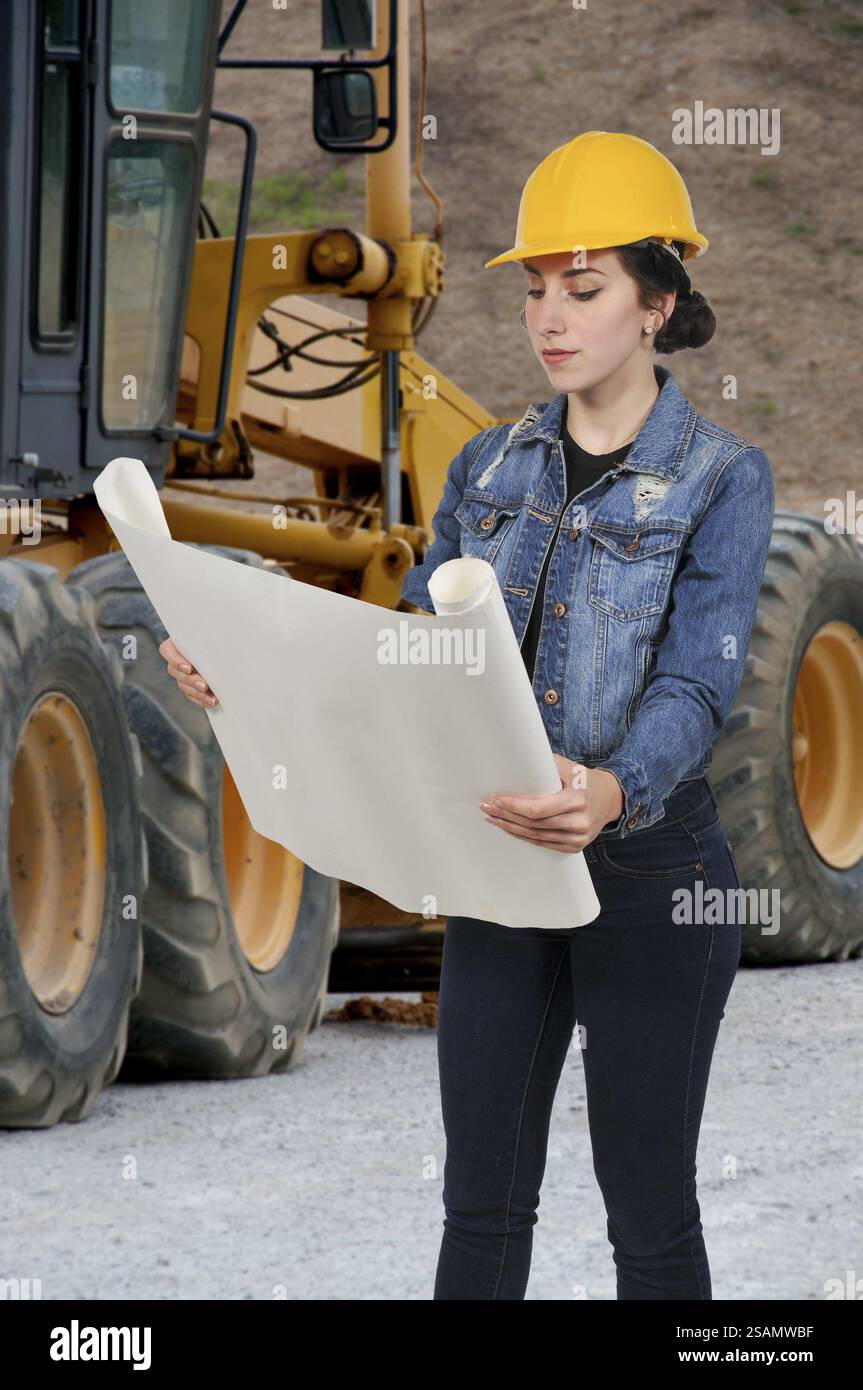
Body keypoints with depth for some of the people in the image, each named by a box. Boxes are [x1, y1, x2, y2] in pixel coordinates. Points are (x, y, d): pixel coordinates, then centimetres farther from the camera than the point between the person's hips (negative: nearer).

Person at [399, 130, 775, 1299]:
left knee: (648, 1213, 3)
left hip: (650, 870, -5)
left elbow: (695, 689, -21)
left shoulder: (722, 480, -10)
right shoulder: (491, 468, 6)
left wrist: (611, 794, -41)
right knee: (482, 1199, 8)